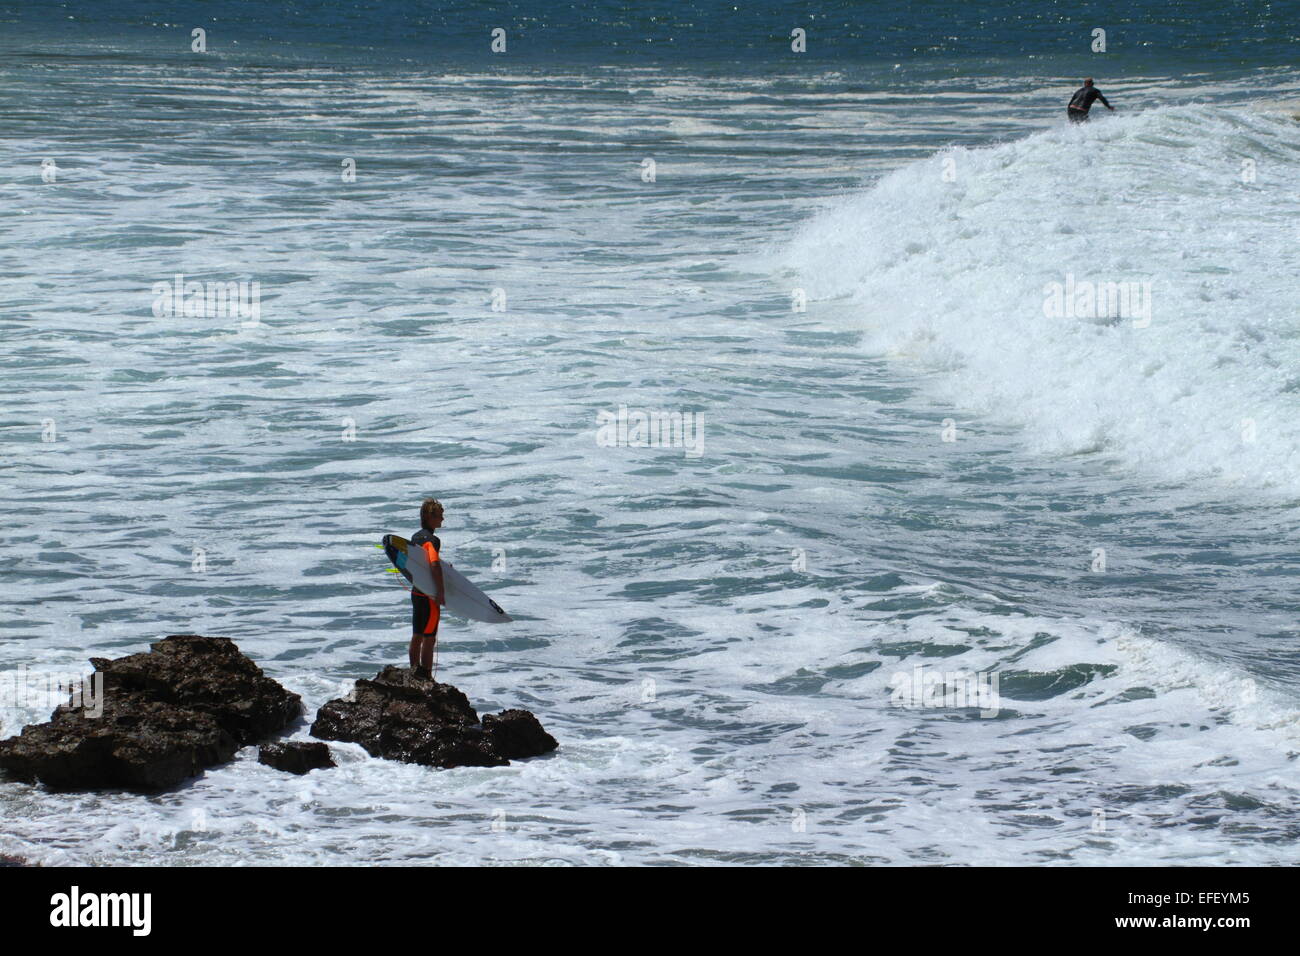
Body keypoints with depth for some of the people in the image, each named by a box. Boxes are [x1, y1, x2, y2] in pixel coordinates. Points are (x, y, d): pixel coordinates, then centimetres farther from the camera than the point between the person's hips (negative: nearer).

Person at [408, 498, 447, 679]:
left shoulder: (416, 537, 9)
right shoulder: (431, 540, -19)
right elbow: (434, 565, -32)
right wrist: (441, 592, -29)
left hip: (416, 592, 9)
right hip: (429, 596, -9)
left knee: (417, 636, 17)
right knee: (429, 640, -3)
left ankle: (414, 672, 25)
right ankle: (426, 678, -1)